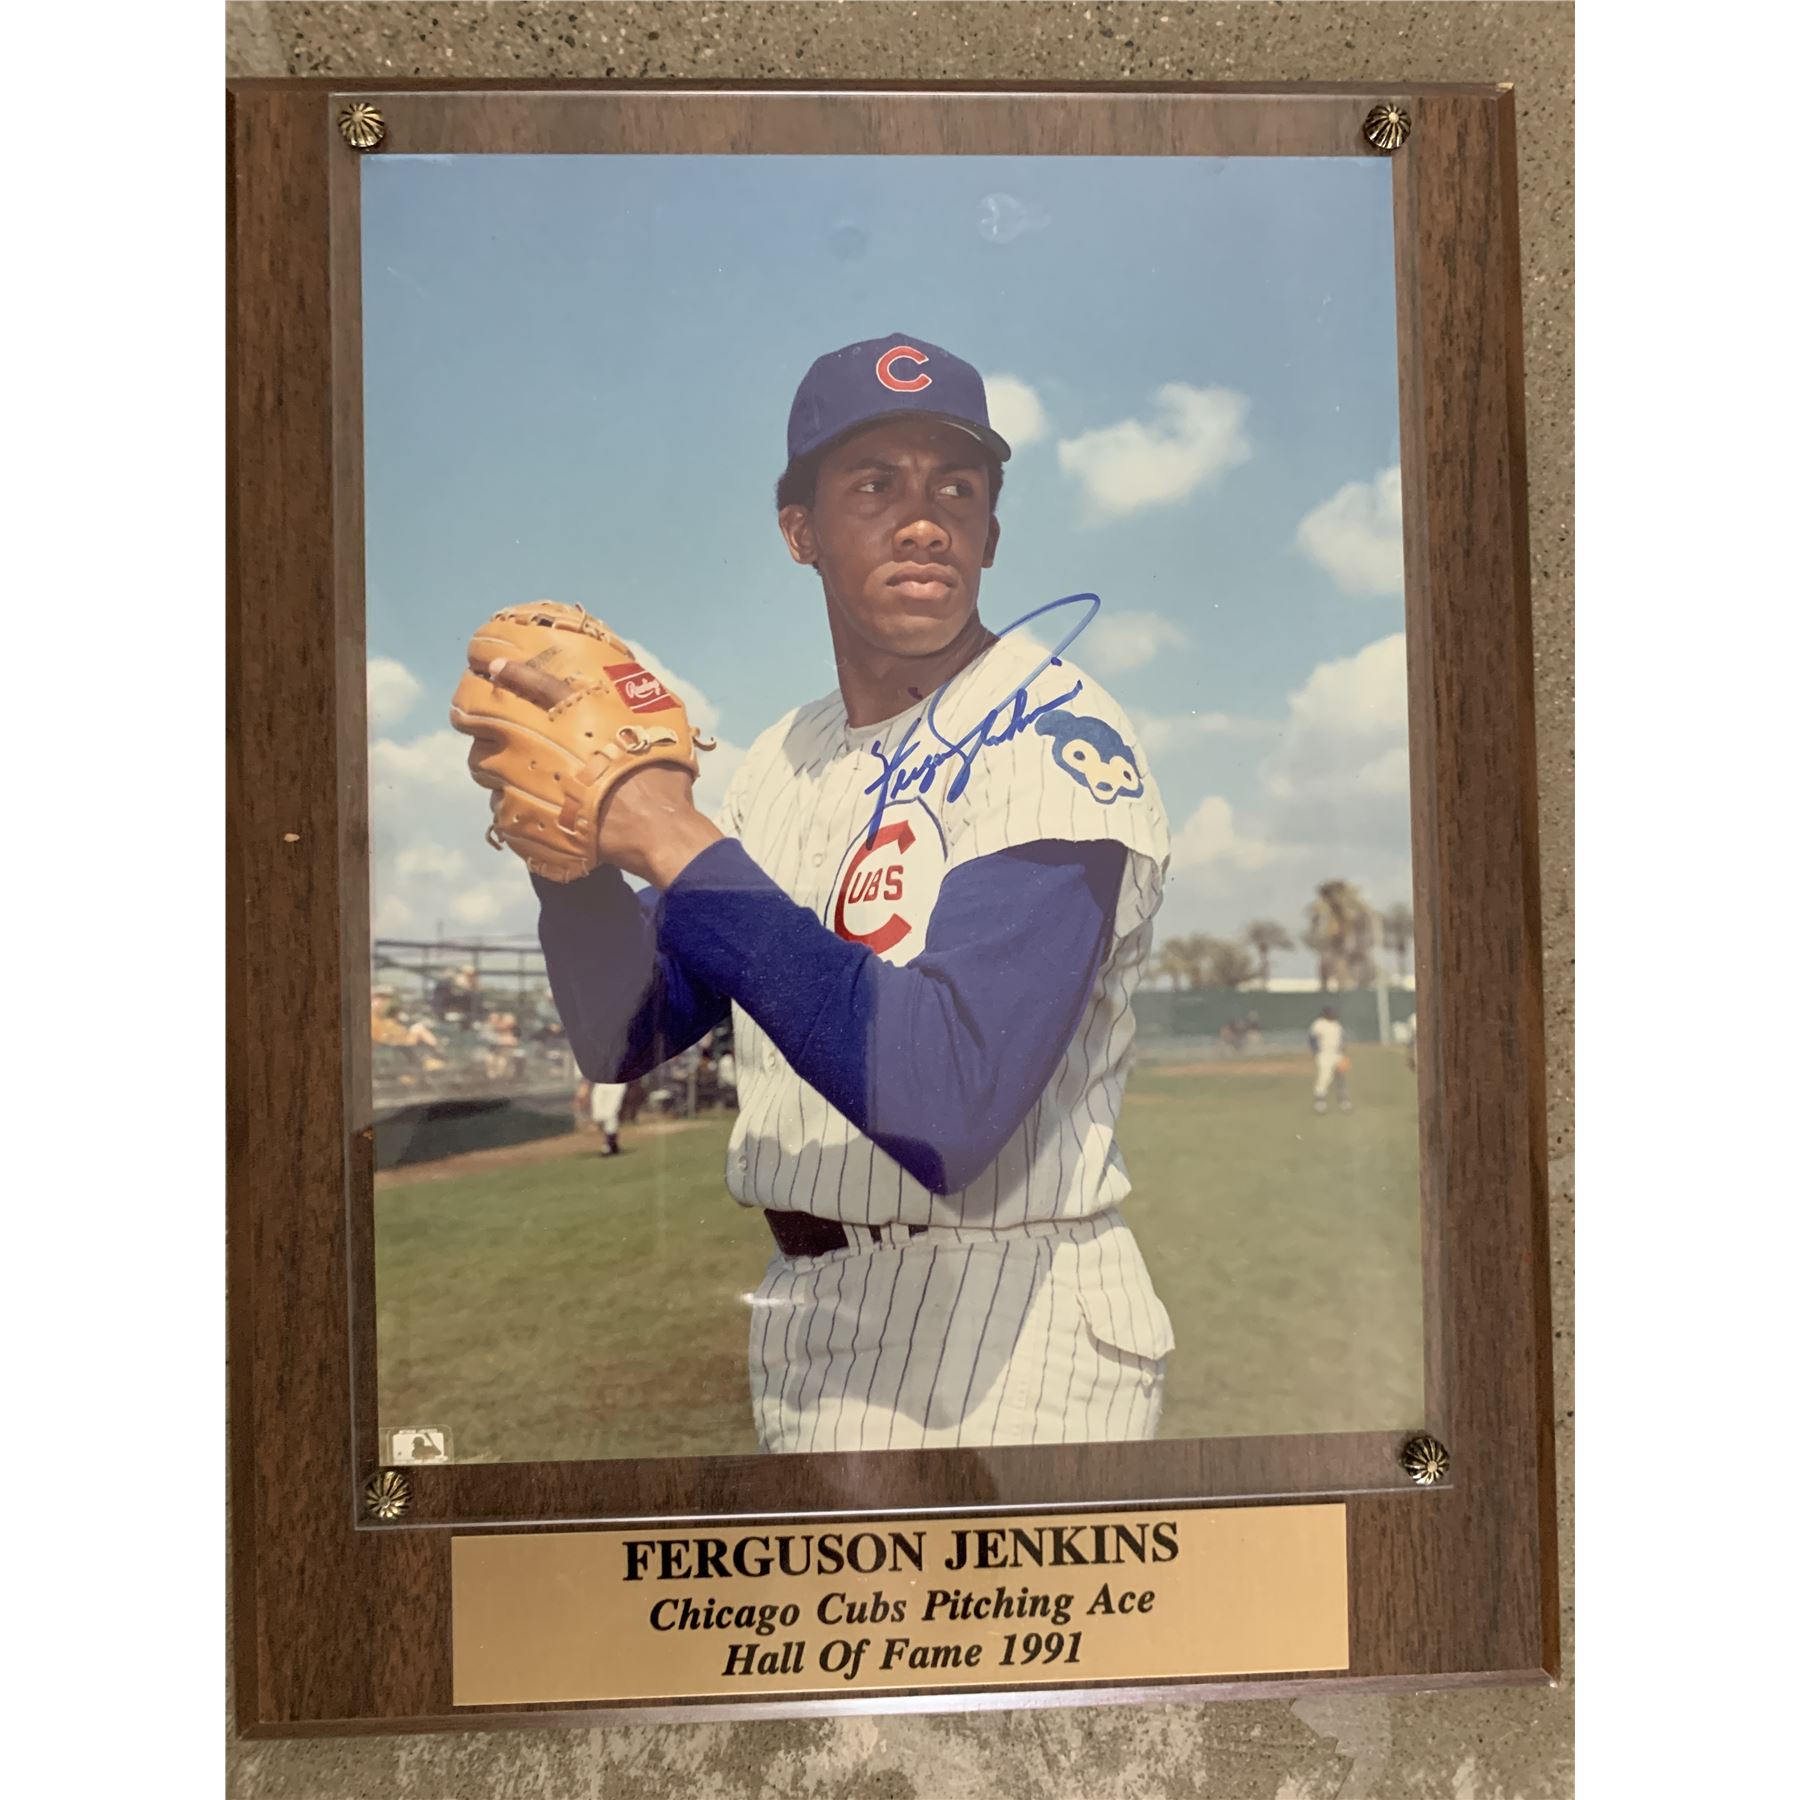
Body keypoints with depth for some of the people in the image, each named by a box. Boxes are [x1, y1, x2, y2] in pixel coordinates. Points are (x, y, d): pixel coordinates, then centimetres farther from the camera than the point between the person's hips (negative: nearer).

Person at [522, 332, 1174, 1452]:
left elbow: (949, 1105, -31)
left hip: (1001, 1353, -7)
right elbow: (625, 1036, 5)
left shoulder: (1059, 745, -17)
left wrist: (676, 840, -27)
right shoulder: (788, 762, 7)